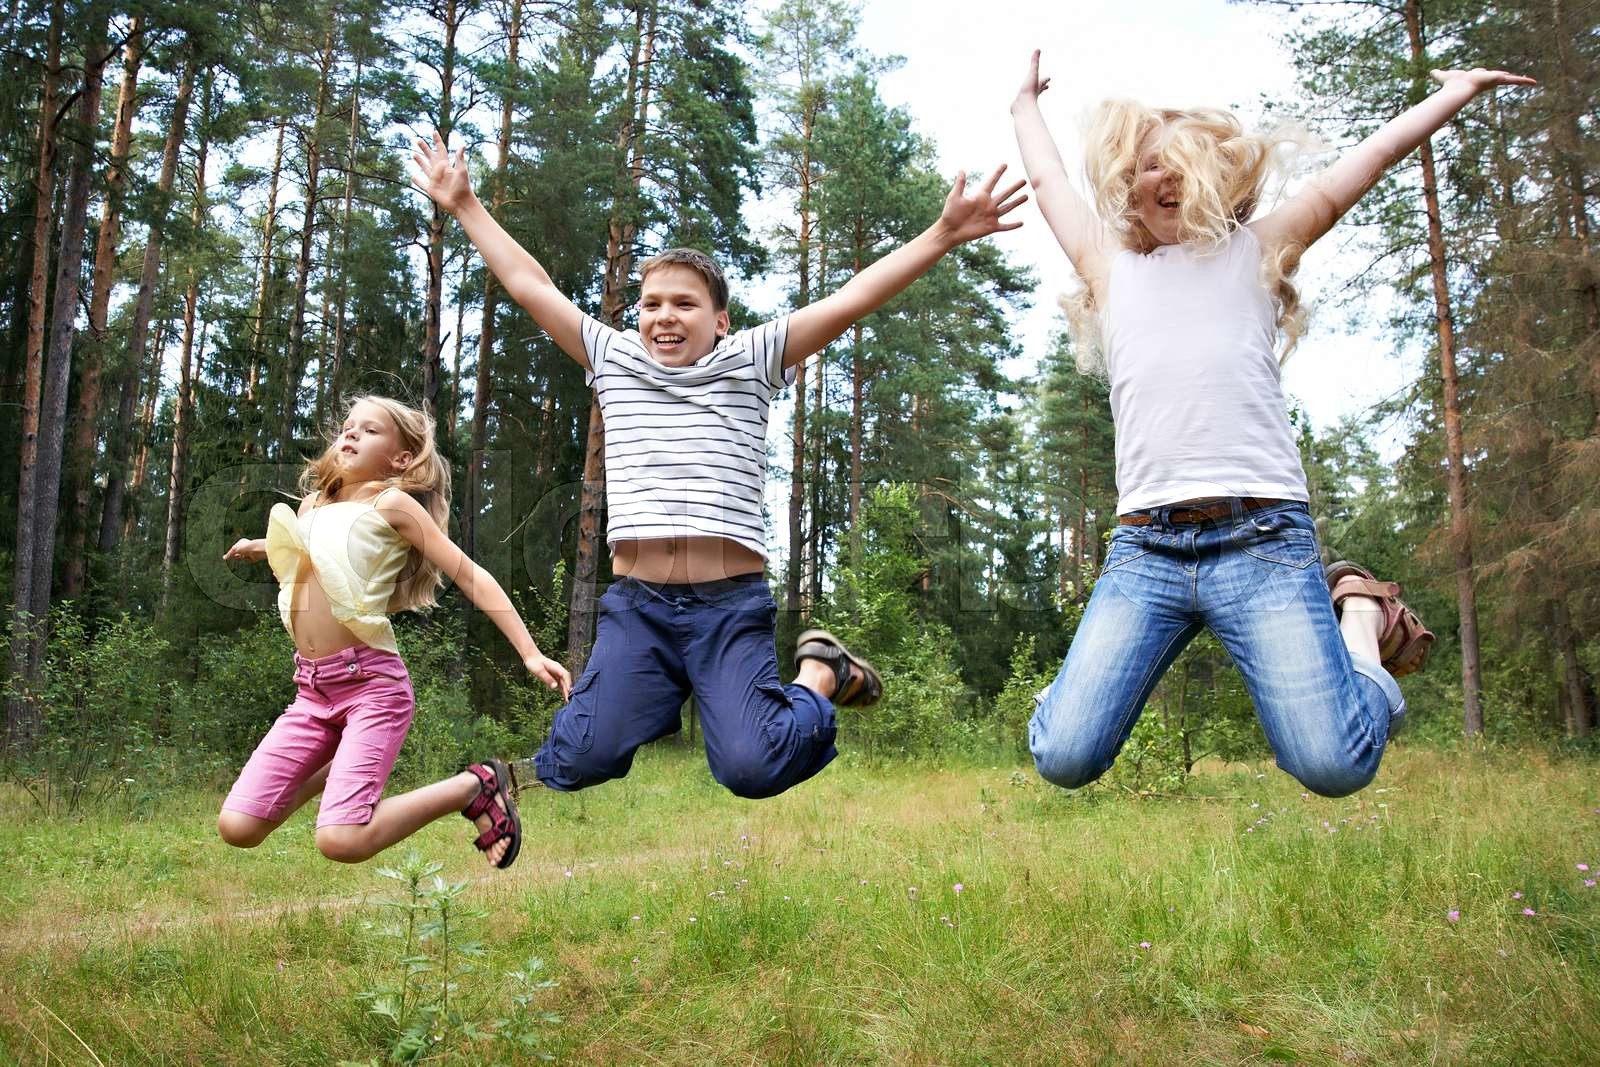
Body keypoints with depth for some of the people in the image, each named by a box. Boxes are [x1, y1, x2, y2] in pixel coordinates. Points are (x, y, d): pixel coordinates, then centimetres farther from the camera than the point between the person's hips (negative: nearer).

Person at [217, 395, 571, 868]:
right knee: (236, 827, -3)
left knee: (340, 840, -21)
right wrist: (260, 547, 30)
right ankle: (339, 765, 23)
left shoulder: (392, 503, -4)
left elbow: (471, 574, -8)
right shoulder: (312, 504, 15)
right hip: (312, 690, 6)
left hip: (372, 681, -6)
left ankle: (473, 786, 0)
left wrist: (530, 653, -15)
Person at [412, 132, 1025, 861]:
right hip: (636, 605, 3)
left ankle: (820, 674, 17)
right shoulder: (612, 359, 14)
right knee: (577, 763, -10)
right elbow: (528, 284, 21)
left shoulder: (752, 361, 8)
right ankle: (654, 698, 24)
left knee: (752, 769, -15)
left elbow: (852, 298, 0)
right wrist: (463, 206, 26)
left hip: (731, 605, -2)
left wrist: (944, 234, -6)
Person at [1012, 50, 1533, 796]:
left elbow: (1368, 159, 25)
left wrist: (1463, 87, 31)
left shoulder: (1257, 251, 19)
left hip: (1263, 540, -1)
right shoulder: (1109, 268, 22)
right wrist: (1025, 105, 51)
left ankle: (1359, 614, 16)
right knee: (1063, 760, -15)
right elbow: (1047, 180, 36)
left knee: (1334, 766, -15)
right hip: (1144, 549, 1)